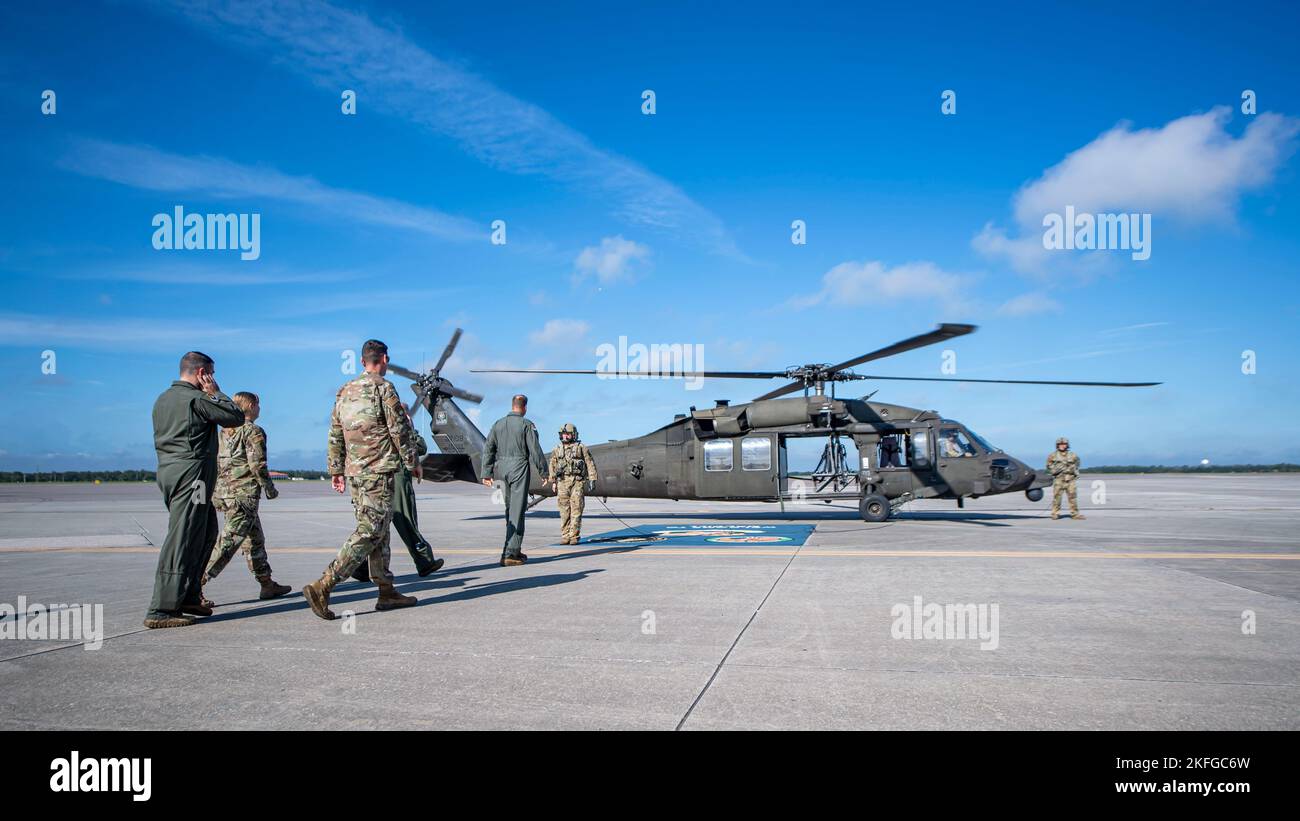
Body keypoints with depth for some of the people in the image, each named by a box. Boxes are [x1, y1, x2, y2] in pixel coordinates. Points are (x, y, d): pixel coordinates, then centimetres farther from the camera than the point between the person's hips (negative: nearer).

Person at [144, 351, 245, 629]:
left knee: (206, 531, 18)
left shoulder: (163, 399, 16)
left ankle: (189, 596, 20)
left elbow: (162, 440, 20)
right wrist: (215, 392, 2)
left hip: (168, 472, 10)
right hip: (191, 474, -10)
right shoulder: (197, 399, -12)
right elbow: (236, 417, -5)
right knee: (182, 541, -7)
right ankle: (161, 611, -5)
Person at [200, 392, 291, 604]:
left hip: (222, 492, 9)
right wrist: (270, 488, -3)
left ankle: (267, 584, 24)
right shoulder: (253, 431, -9)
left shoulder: (224, 431, 15)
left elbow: (215, 463, 15)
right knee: (228, 542, -8)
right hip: (244, 494, -9)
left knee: (254, 539, 17)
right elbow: (257, 464, -16)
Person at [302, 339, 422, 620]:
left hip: (354, 471, 8)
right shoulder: (383, 388, -9)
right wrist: (413, 463, 1)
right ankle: (322, 586, -14)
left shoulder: (345, 391, 13)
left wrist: (336, 470, 21)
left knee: (379, 531, 13)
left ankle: (387, 592, 17)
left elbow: (335, 435, 15)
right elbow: (400, 430, -9)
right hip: (379, 471, -8)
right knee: (370, 532, -7)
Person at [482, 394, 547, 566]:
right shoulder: (527, 425, -5)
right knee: (517, 511, -5)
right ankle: (509, 554, -10)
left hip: (501, 468, 6)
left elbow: (488, 449, 9)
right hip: (519, 468, -6)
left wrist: (487, 473, 10)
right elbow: (535, 451, -7)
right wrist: (543, 472, 1)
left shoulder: (498, 424, 11)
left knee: (510, 508, 16)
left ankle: (515, 550, 22)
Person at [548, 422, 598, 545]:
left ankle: (574, 536, -2)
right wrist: (553, 482, 8)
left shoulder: (581, 448, 4)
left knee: (576, 511, -5)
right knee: (564, 511, 2)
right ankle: (565, 536, 7)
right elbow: (552, 466, 14)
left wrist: (592, 479, -6)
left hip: (578, 482, -3)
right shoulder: (557, 450, 13)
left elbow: (590, 464, 1)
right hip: (562, 483, 3)